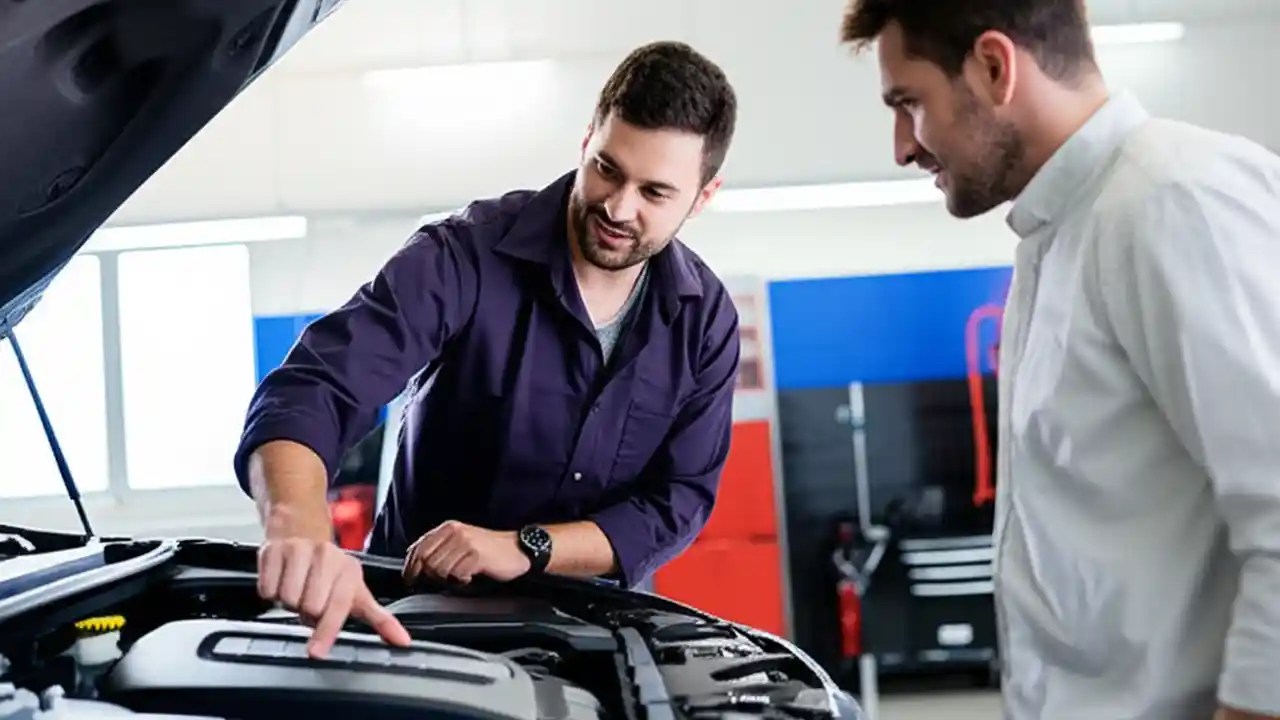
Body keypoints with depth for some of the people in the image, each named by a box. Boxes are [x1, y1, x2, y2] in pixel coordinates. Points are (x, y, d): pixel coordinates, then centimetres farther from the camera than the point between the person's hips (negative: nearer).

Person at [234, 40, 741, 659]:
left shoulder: (706, 320, -5)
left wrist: (524, 548, -21)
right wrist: (298, 525, -48)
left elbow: (677, 501, -5)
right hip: (414, 599, -1)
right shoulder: (464, 258, -18)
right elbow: (304, 396, -28)